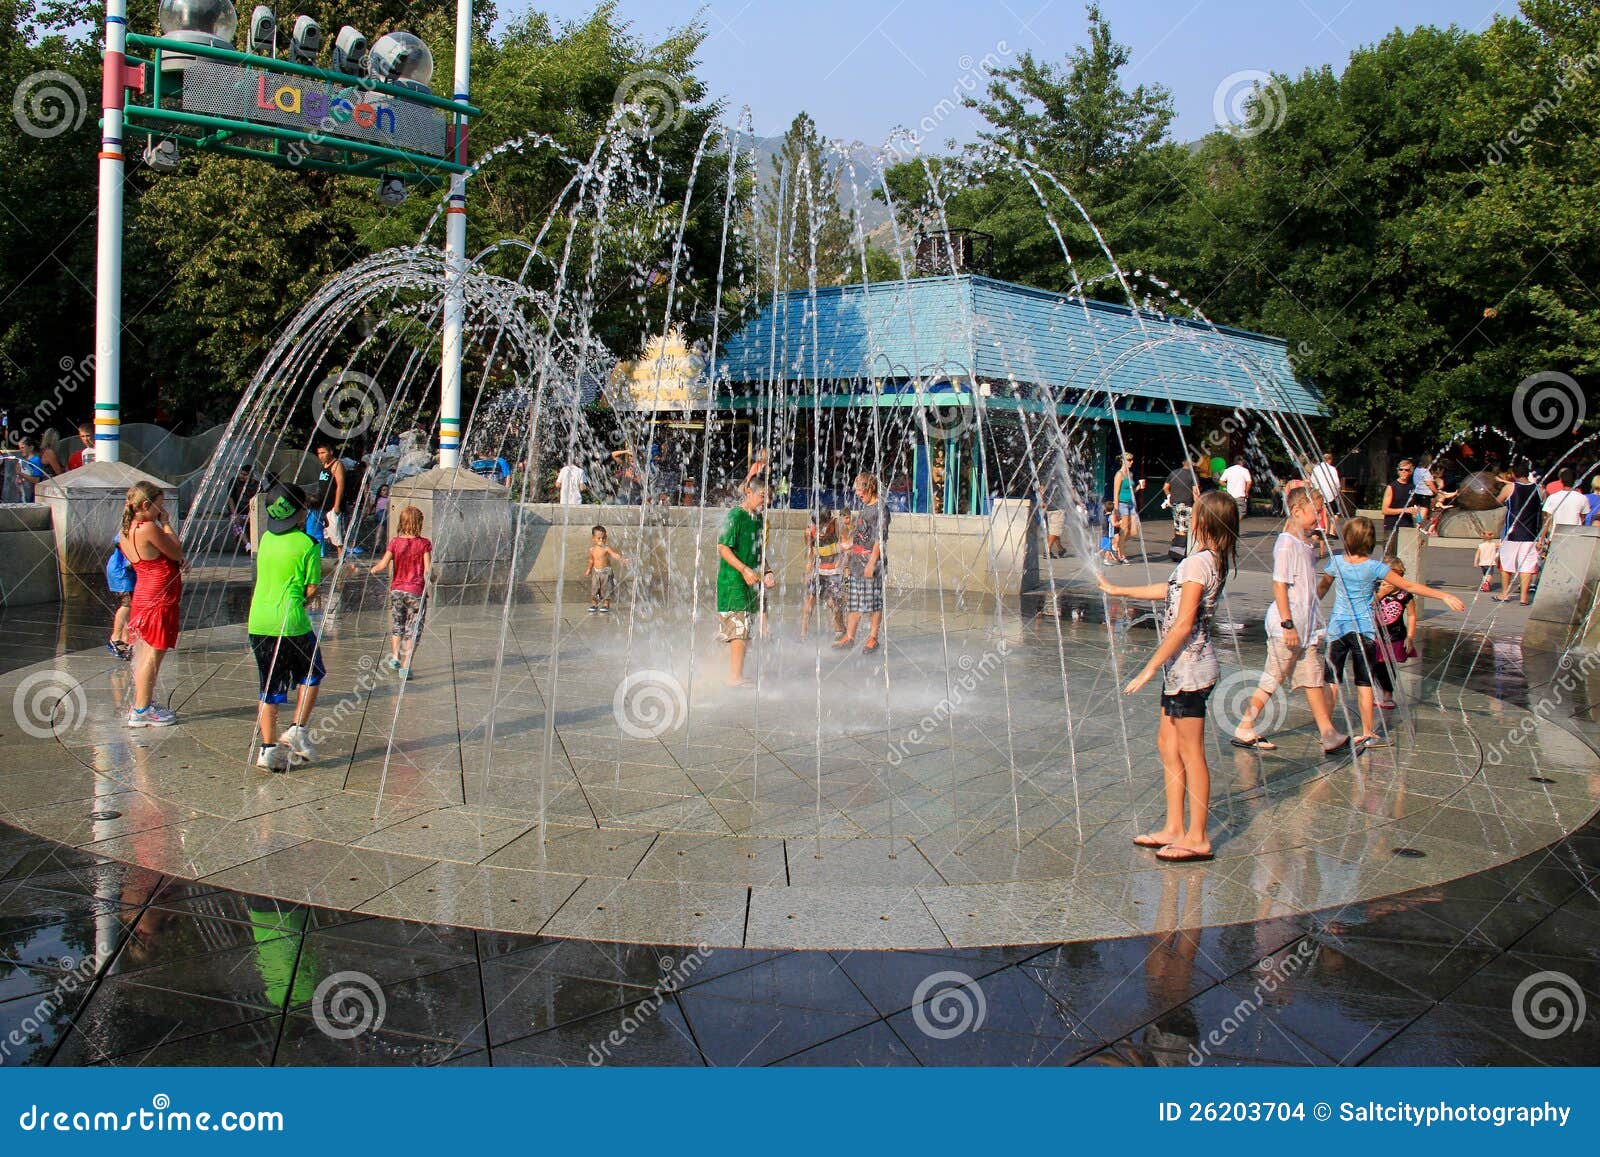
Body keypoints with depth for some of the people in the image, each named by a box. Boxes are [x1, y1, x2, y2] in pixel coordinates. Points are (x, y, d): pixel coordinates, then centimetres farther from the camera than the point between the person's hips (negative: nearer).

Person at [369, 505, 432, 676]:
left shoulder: (395, 542, -4)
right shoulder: (424, 544, -9)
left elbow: (383, 564, -10)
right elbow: (428, 569, -13)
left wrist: (374, 568, 11)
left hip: (397, 589, 3)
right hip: (416, 591, -3)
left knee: (396, 624, 23)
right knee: (413, 629, 3)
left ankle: (395, 657, 20)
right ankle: (405, 666, 0)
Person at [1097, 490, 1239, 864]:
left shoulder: (1197, 563, -18)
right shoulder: (1214, 562, 10)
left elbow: (1183, 625, -22)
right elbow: (1171, 591, 24)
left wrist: (1150, 668, -18)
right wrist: (1117, 590, 32)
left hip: (1188, 668, -10)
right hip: (1183, 668, 10)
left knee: (1190, 752, -2)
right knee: (1167, 745, 15)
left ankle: (1197, 838, 7)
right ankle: (1174, 829, 21)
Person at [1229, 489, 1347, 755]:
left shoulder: (1307, 543, 11)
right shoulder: (1286, 543, -16)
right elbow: (1279, 585, -20)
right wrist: (1288, 624, -22)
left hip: (1307, 625, 9)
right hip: (1287, 625, -9)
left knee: (1313, 678, 10)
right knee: (1273, 679, 0)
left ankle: (1329, 736, 13)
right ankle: (1244, 730, 10)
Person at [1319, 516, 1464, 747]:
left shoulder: (1336, 562, -3)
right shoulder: (1375, 567, -9)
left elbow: (1321, 587, 13)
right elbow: (1409, 586, -7)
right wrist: (1444, 596, -2)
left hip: (1337, 626, 1)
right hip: (1364, 629, -1)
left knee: (1332, 681, 8)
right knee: (1364, 682, 5)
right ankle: (1368, 734, 10)